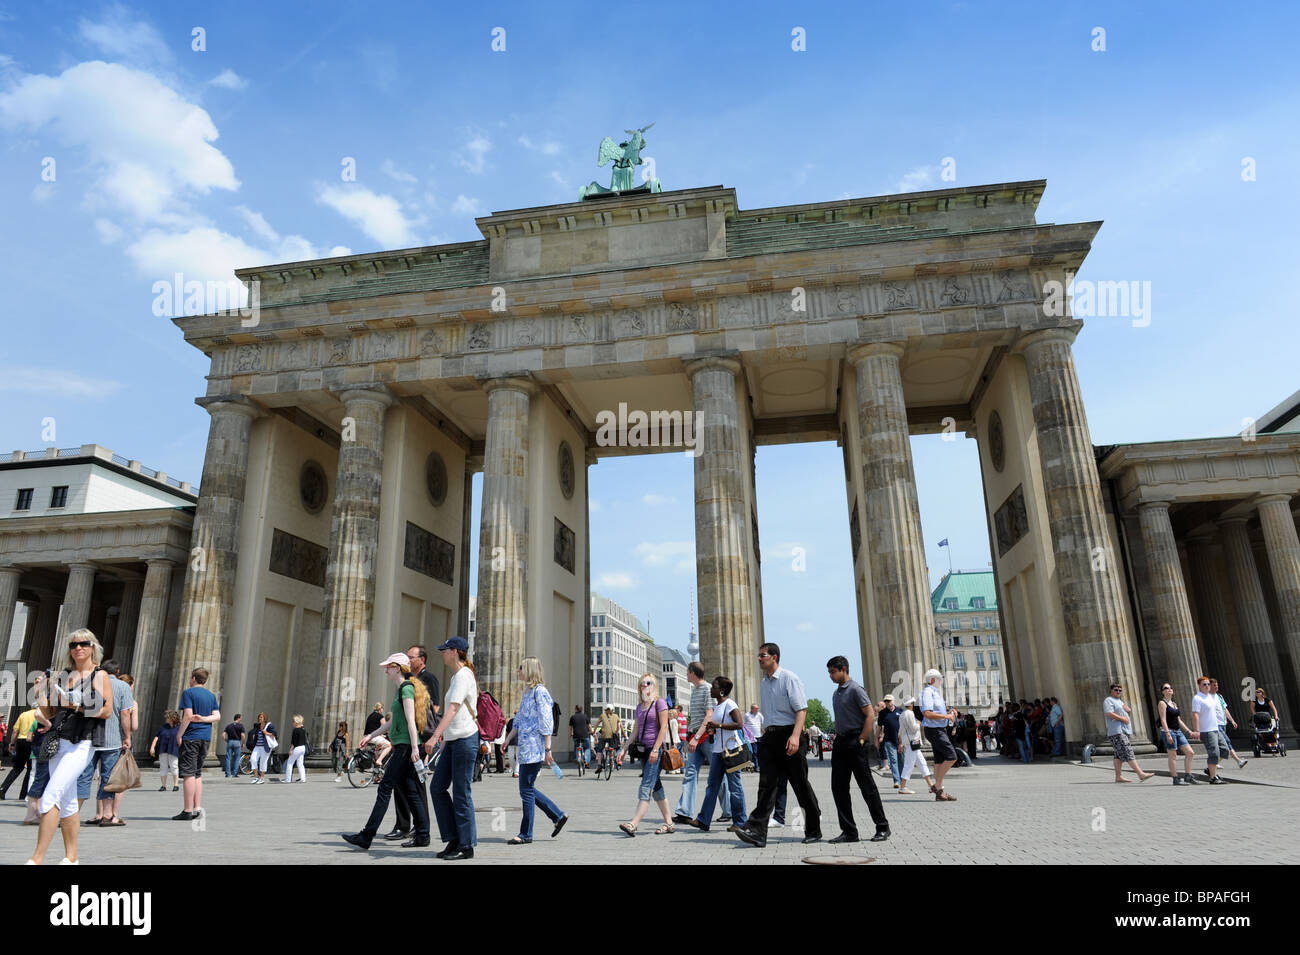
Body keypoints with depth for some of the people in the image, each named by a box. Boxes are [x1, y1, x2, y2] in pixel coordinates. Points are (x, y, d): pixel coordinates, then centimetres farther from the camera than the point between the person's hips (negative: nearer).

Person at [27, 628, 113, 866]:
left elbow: (107, 710, -10)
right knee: (66, 801, 11)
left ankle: (37, 858, -13)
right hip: (58, 742, 6)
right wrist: (42, 695, 1)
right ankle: (71, 858, 19)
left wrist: (75, 705, -15)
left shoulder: (99, 676, -2)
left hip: (82, 744, -6)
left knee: (51, 795, -16)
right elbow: (50, 713, 17)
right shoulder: (63, 675, 15)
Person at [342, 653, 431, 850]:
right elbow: (392, 722, 25)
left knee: (385, 787, -6)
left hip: (406, 746, -10)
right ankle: (422, 835, 11)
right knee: (410, 791, 9)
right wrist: (371, 735, 24)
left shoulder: (407, 688, -11)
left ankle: (367, 836, -2)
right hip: (403, 747, 10)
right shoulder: (401, 690, 19)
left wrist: (414, 748, -21)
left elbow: (410, 721, -18)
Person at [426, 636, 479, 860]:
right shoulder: (456, 676, 17)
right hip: (453, 740, 10)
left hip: (465, 739, -10)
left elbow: (453, 709, -25)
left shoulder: (463, 676, -13)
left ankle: (467, 845, 8)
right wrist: (444, 737, 26)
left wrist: (435, 736, -32)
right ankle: (454, 839, 16)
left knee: (461, 793, -2)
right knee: (437, 788, 9)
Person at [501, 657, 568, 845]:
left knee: (526, 789, -3)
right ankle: (558, 816, 21)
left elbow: (546, 722, -15)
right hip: (526, 748, 10)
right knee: (528, 789, 12)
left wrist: (548, 749, -17)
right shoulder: (528, 693, 17)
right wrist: (507, 740, 18)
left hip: (534, 749, -10)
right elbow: (519, 722, 23)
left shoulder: (540, 691, -12)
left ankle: (526, 834, 7)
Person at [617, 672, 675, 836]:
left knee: (646, 786, -13)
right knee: (656, 787, 9)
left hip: (656, 748, -8)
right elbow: (636, 731, 20)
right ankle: (669, 823, 16)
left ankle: (634, 824, -20)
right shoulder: (639, 707, 17)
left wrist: (655, 749, -18)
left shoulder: (659, 703, -4)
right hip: (643, 749, 8)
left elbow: (663, 727, -11)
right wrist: (624, 749, 13)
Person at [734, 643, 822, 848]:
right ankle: (757, 831, -11)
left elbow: (801, 709, -14)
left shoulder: (789, 678, -7)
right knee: (767, 783, -4)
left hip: (789, 734, -6)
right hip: (770, 736, 6)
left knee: (800, 784, 4)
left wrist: (795, 736, -26)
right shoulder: (764, 684, 16)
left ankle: (814, 831, 18)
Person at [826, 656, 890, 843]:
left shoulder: (855, 689, -10)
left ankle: (882, 828, 13)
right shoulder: (836, 693, 16)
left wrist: (861, 740, -17)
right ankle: (848, 831, 9)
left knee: (867, 786, 0)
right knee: (838, 787, 4)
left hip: (855, 742, -8)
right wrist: (837, 737, 13)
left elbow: (870, 715, -15)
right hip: (840, 743, 8)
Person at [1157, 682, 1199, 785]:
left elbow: (1179, 720, 21)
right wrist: (1168, 734, -23)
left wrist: (1188, 731, 15)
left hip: (1178, 731, 8)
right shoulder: (1162, 703, -8)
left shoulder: (1174, 704, 17)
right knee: (1172, 756, -5)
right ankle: (1176, 779, 0)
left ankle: (1187, 776, 11)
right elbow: (1163, 720, -15)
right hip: (1168, 731, -8)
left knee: (1190, 753, 4)